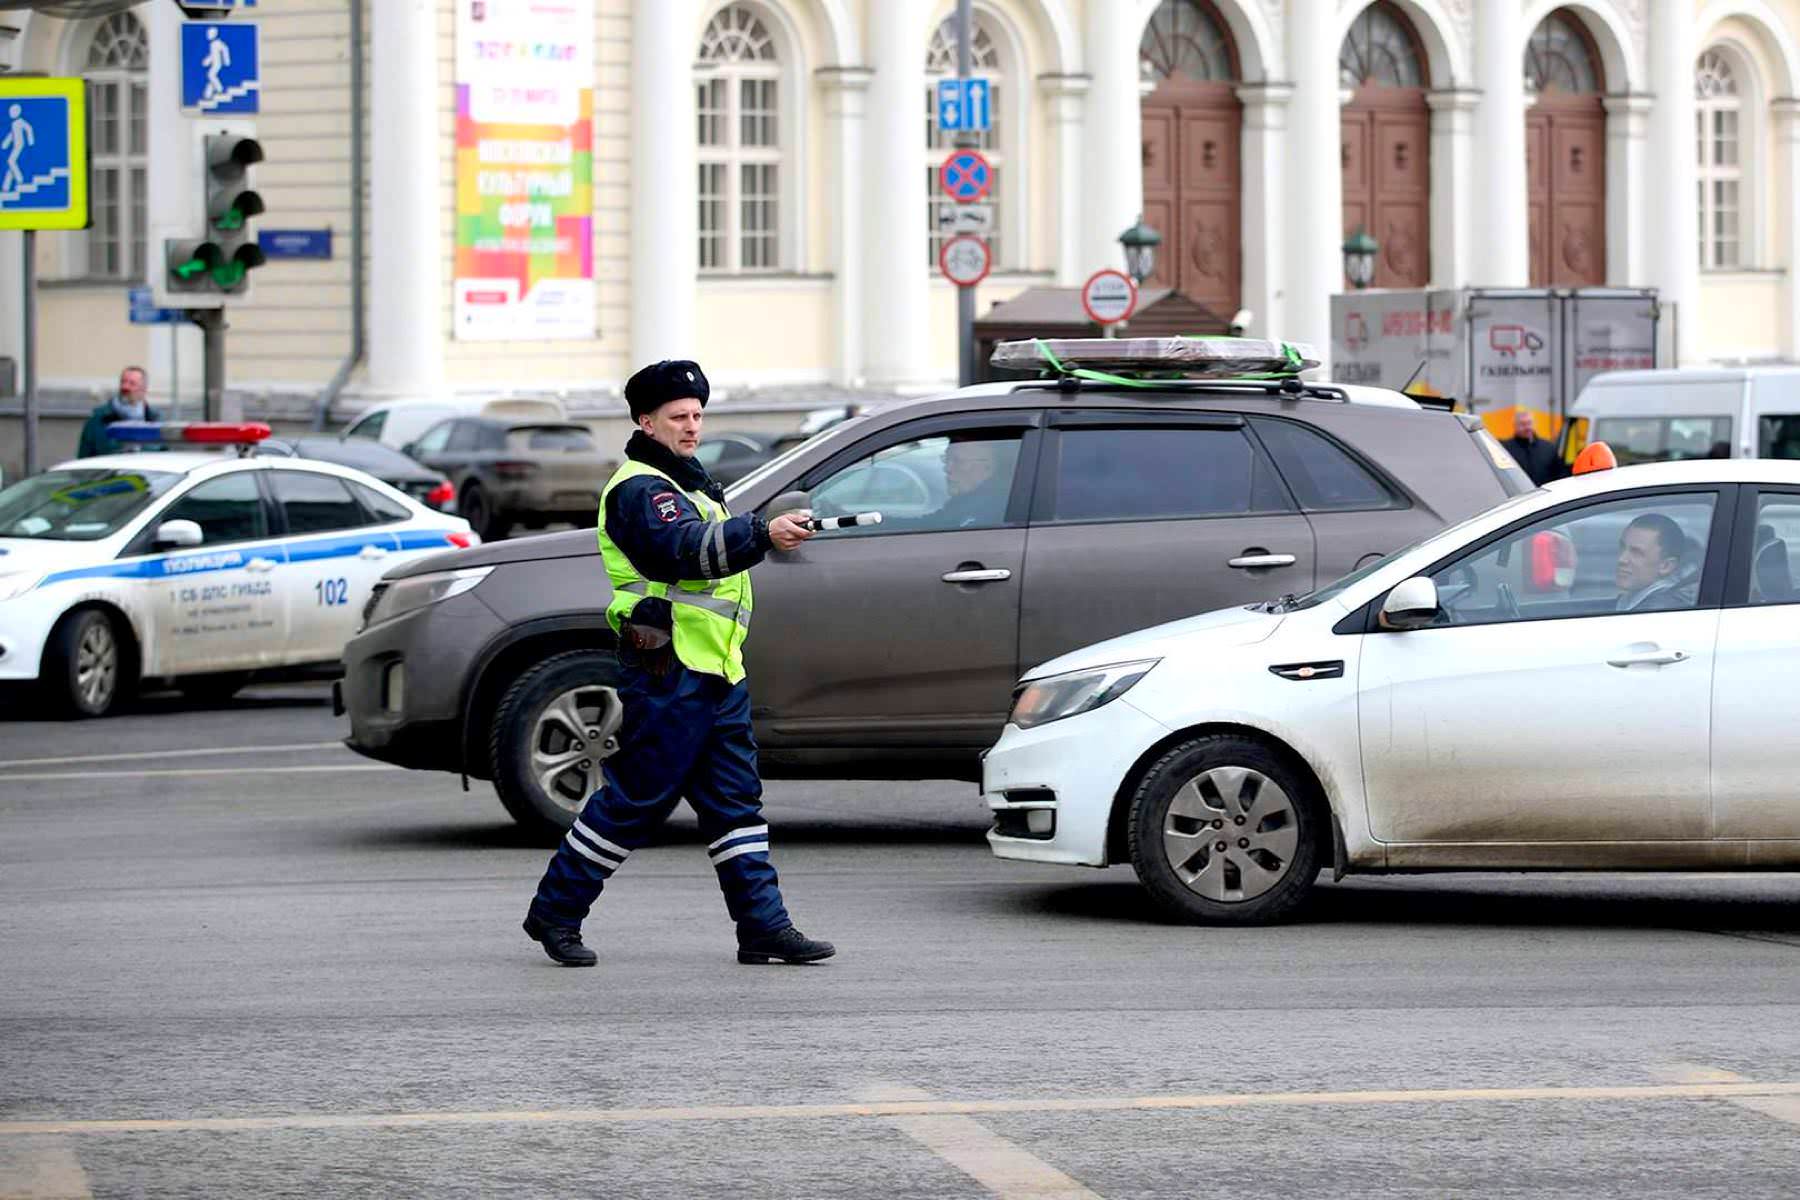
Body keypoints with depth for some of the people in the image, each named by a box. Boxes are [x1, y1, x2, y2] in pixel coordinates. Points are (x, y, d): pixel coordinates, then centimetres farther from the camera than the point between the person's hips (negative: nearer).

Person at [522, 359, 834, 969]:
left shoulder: (685, 481, 22)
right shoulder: (639, 488, -11)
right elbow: (686, 548, -29)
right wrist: (763, 534, -39)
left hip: (716, 670, 10)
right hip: (667, 672, -10)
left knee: (736, 798, 5)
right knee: (635, 798, -5)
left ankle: (764, 925, 4)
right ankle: (555, 911, 6)